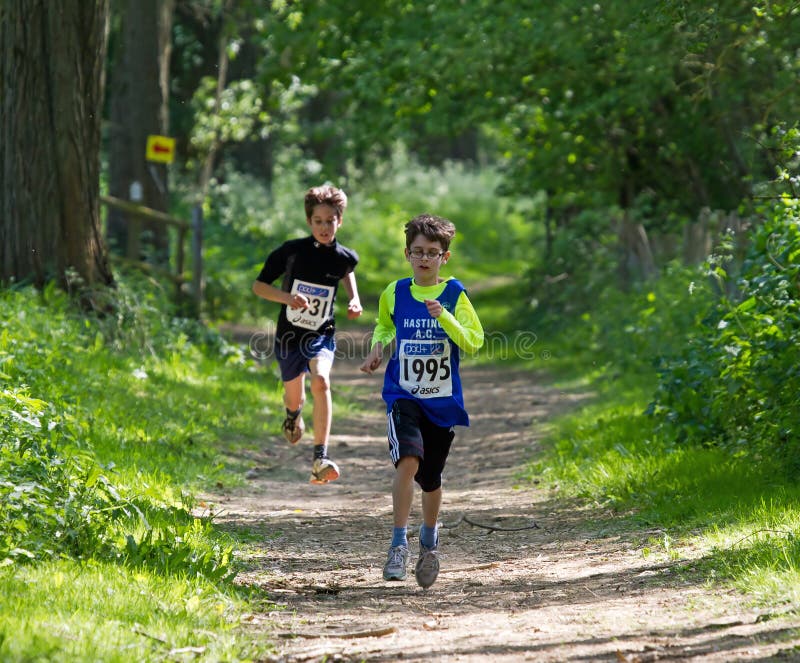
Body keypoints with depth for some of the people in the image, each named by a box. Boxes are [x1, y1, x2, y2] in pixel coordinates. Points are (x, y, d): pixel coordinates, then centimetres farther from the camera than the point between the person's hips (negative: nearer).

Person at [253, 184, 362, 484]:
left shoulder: (343, 257, -5)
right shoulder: (292, 251, -11)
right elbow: (258, 285, -5)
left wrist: (354, 301, 7)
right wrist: (287, 297, -22)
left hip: (321, 335, -1)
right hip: (289, 334, 1)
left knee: (321, 381, -28)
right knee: (294, 396, 14)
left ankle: (320, 459, -32)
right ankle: (293, 414, 57)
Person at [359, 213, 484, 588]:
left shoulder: (454, 295, -3)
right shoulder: (394, 293, 3)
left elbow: (474, 342, -11)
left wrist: (444, 317, -24)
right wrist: (378, 347, 3)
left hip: (443, 401, 0)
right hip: (403, 395, 0)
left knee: (430, 477, 10)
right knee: (408, 459, -24)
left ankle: (429, 540, 37)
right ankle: (399, 543, -19)